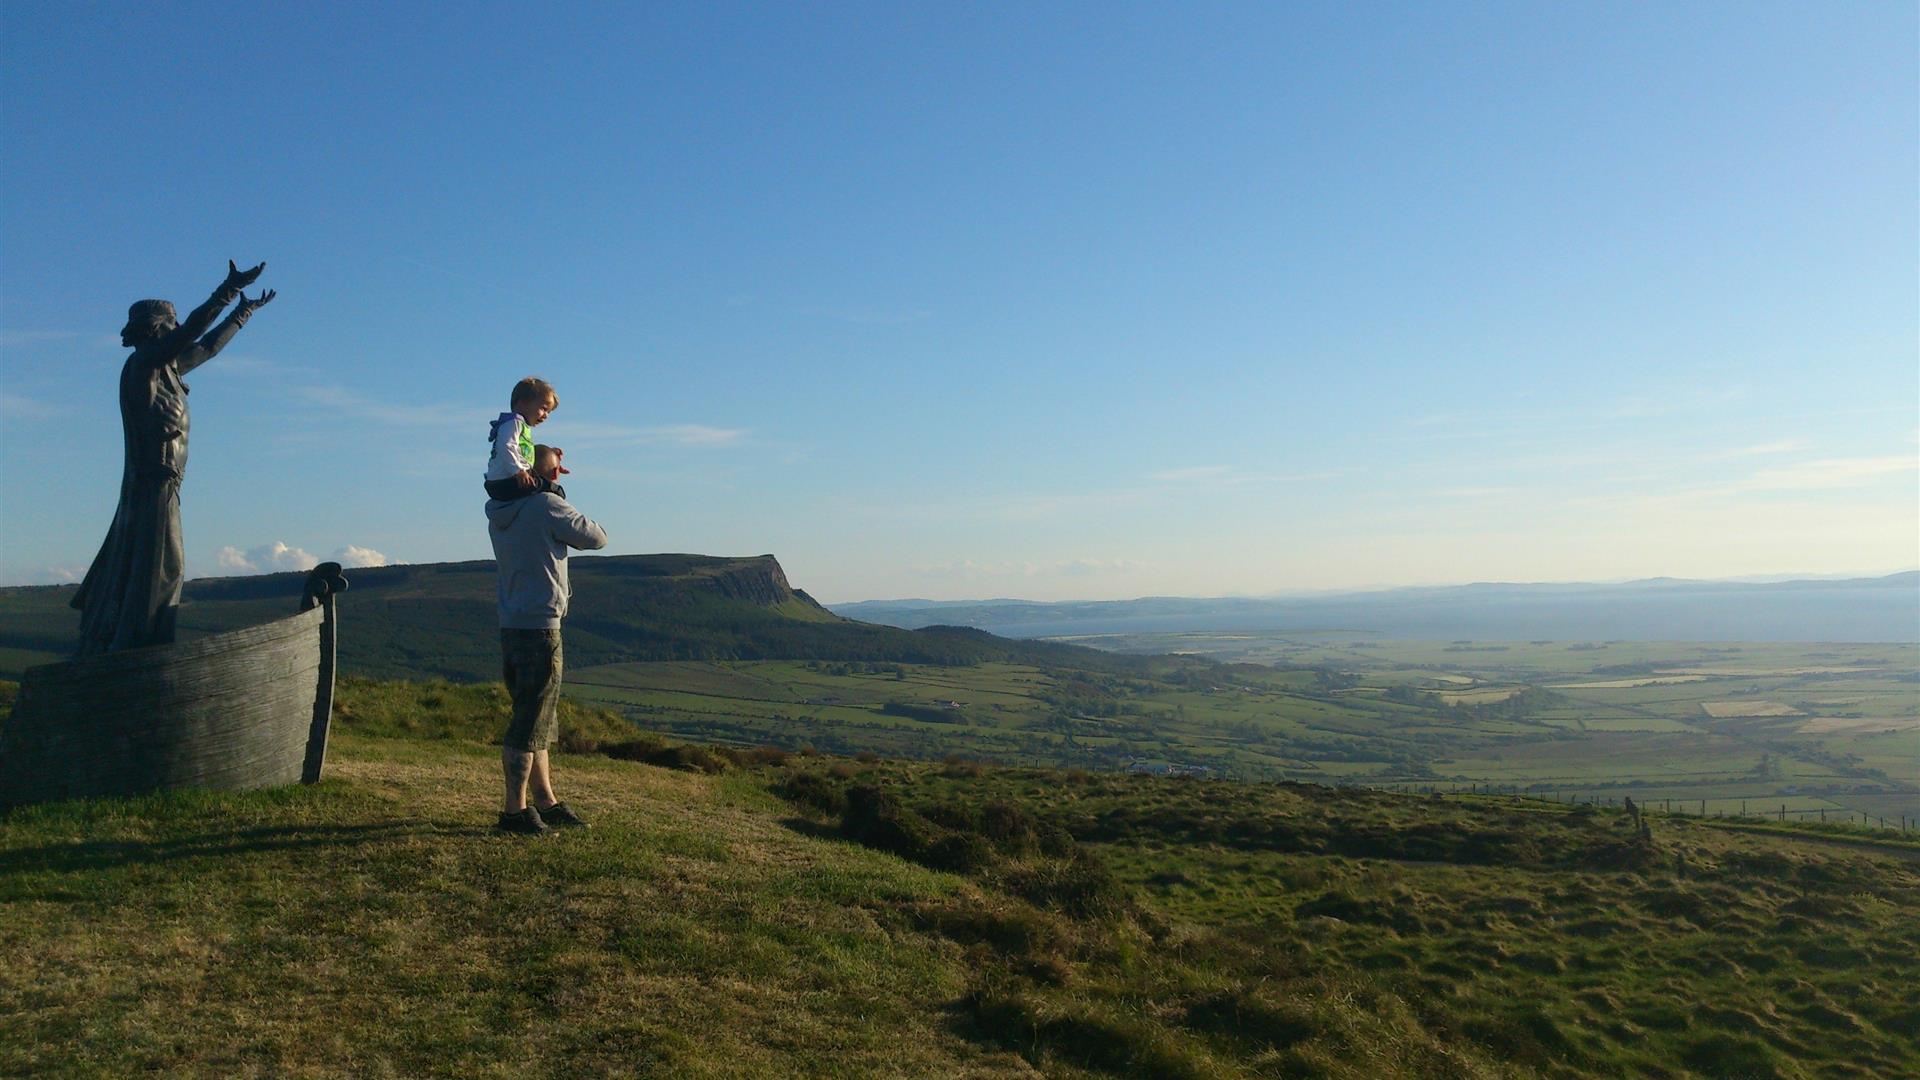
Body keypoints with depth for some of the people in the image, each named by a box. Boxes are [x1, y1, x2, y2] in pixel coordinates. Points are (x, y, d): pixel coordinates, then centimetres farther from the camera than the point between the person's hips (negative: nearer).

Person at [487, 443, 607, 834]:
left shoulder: (498, 515, 11)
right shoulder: (548, 506, -12)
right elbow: (596, 539, -3)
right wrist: (570, 522, 14)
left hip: (511, 625, 9)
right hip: (540, 627, -9)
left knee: (536, 721, 16)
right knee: (529, 724, -3)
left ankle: (546, 802, 25)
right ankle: (515, 810, 1)